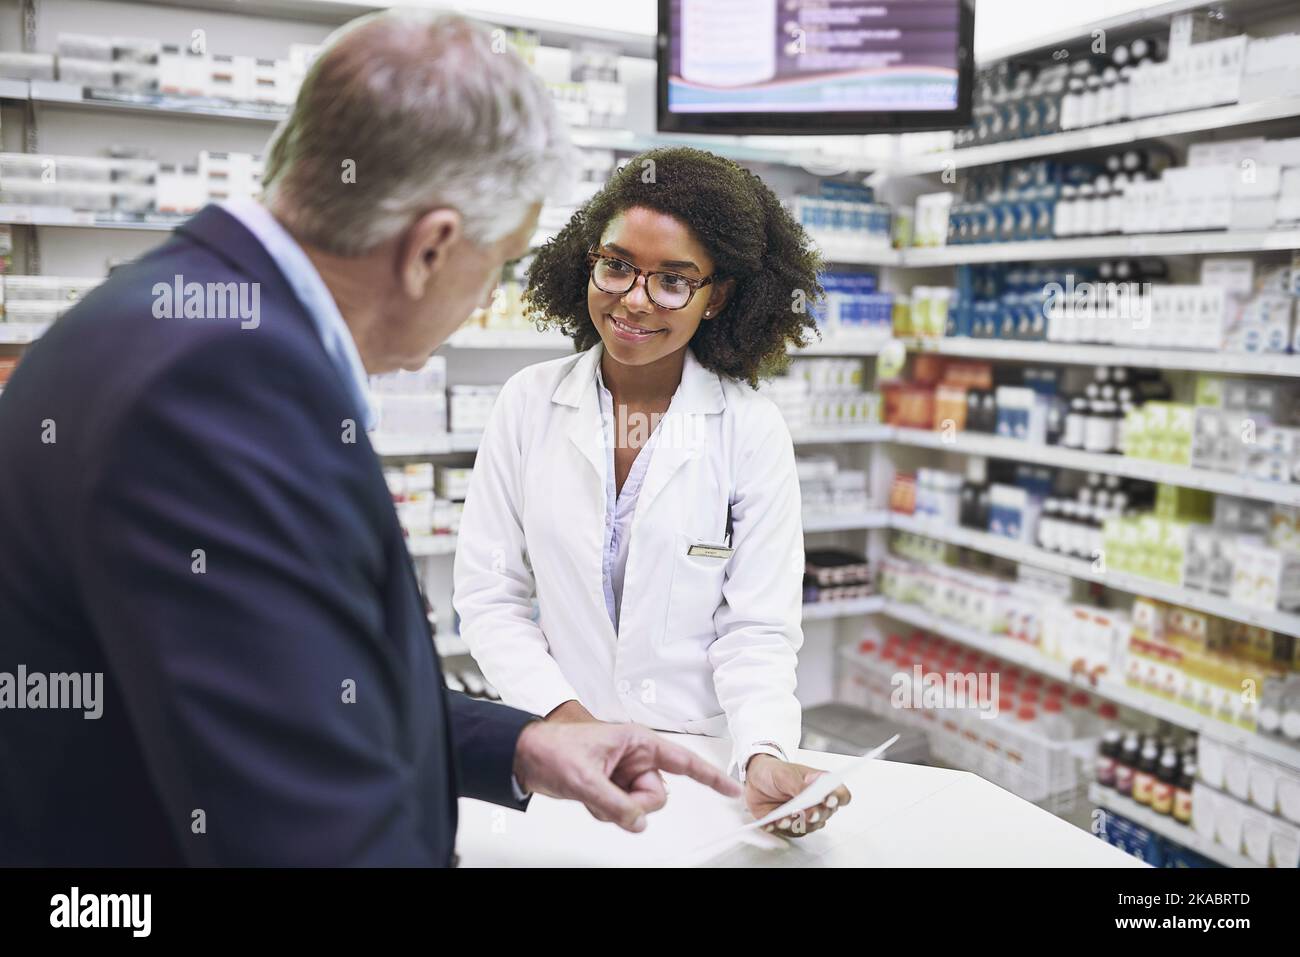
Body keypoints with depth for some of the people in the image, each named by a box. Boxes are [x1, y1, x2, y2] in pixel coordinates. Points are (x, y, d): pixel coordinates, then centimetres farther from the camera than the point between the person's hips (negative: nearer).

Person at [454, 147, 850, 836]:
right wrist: (565, 718, -11)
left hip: (703, 753, -1)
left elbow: (757, 630, -5)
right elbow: (489, 594, 0)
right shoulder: (529, 403, -1)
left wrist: (765, 754, -20)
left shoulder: (753, 431, -4)